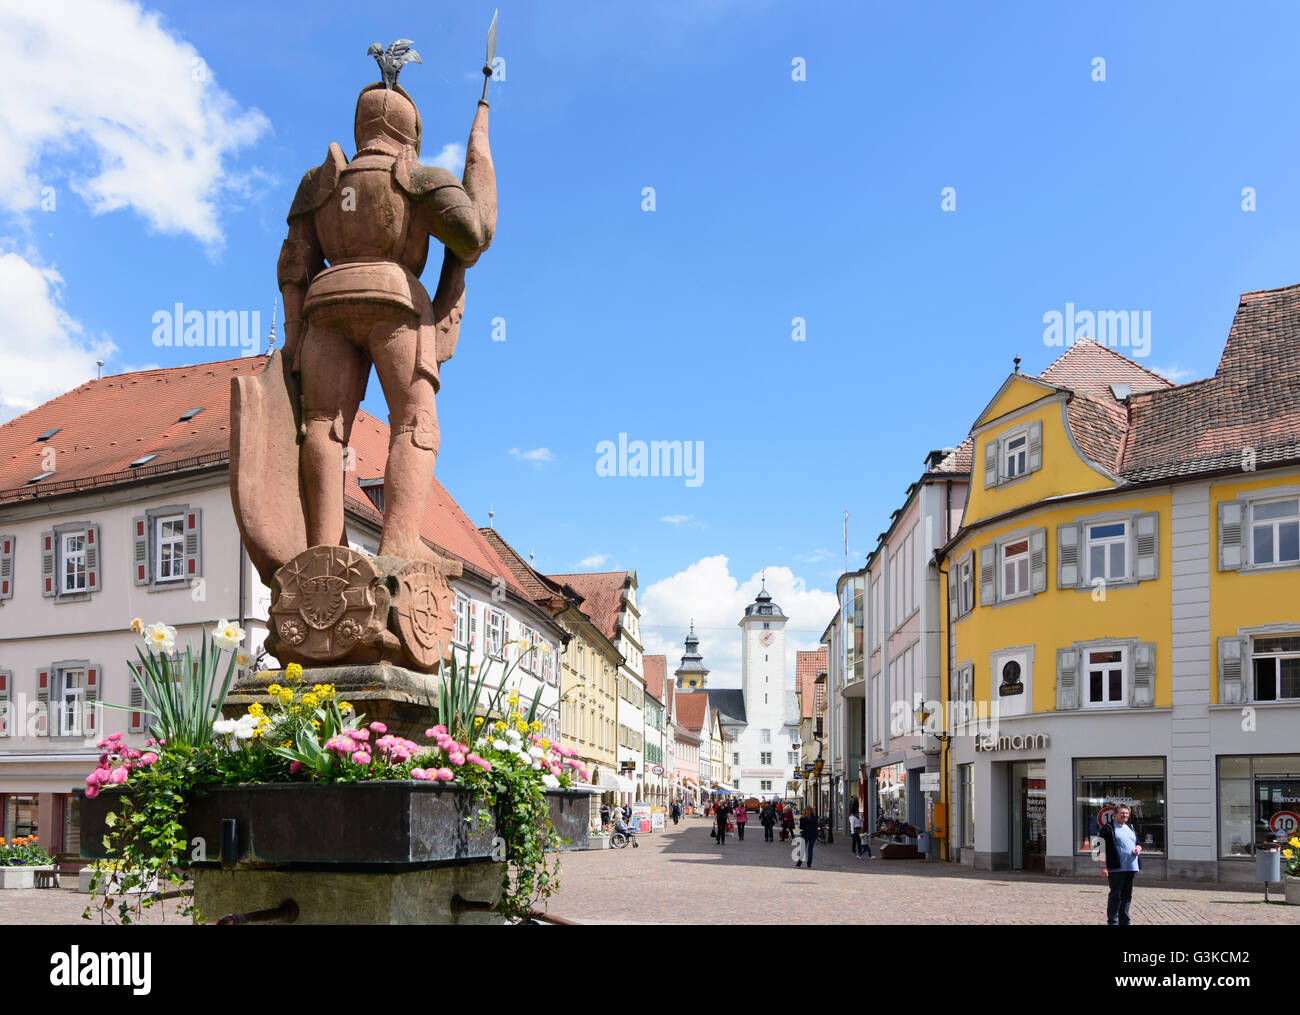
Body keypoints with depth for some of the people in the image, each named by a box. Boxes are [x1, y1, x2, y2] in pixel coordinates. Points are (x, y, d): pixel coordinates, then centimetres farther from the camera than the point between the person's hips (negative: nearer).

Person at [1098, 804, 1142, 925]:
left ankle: (1124, 921, 18)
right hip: (1116, 868, -7)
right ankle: (1112, 922, 2)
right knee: (1115, 895, -4)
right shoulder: (1108, 829, -2)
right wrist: (1103, 867, -14)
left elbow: (1138, 844, 29)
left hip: (1131, 867, 7)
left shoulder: (1131, 828, 21)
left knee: (1127, 896, 10)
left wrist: (1138, 848, 4)